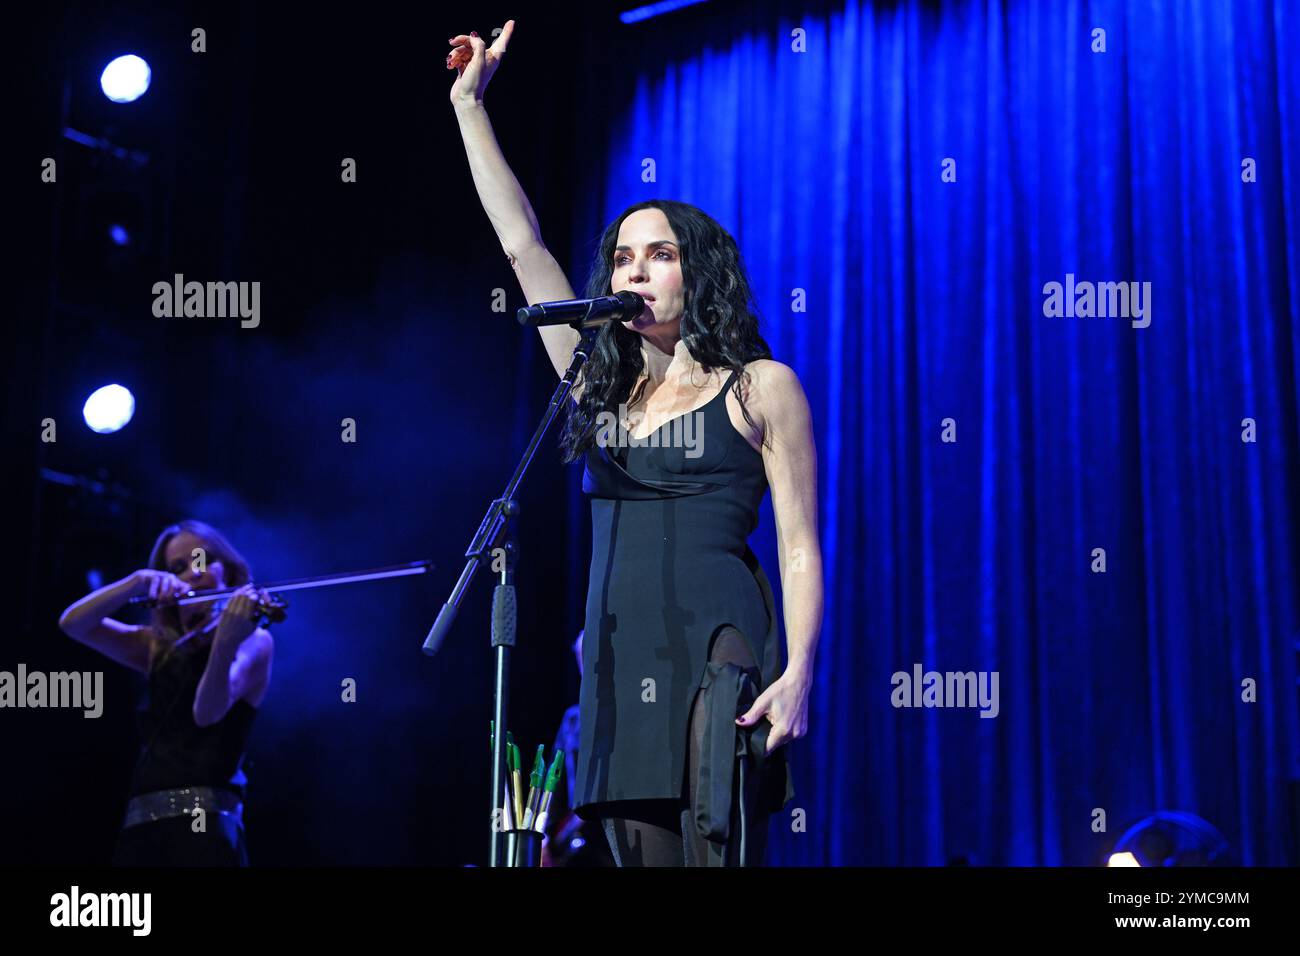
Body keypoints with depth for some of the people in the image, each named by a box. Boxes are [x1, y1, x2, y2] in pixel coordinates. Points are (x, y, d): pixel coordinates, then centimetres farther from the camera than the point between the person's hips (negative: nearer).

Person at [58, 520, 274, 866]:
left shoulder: (253, 638, 1)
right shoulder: (160, 648, 18)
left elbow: (208, 711, -16)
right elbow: (73, 624, 9)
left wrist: (225, 644, -35)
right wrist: (140, 581, -4)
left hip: (204, 822, -6)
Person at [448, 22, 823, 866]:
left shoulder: (760, 387, 4)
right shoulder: (600, 386, 17)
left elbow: (801, 544, 0)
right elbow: (522, 243, 18)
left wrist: (799, 672, -13)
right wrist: (470, 103, 19)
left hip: (718, 653, -5)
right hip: (618, 663, 5)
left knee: (718, 853, -16)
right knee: (644, 856, 3)